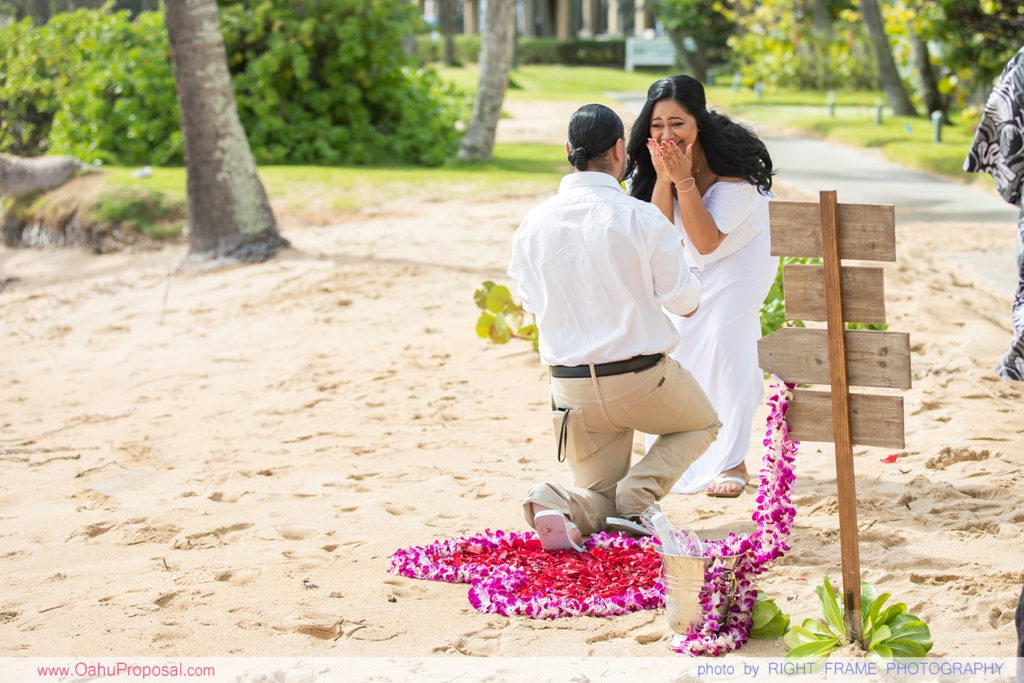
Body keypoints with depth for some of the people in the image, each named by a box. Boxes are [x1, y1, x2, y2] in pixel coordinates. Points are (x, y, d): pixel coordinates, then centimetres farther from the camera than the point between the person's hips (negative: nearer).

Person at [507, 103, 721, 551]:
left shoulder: (533, 224, -3)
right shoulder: (642, 218, -14)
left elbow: (531, 305, 9)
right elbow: (685, 301, -5)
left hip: (571, 387, 3)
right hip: (643, 376, -3)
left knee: (599, 495, 20)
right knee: (701, 425, 29)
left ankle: (560, 505, -19)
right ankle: (636, 498, 0)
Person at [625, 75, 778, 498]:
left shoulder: (731, 165, -35)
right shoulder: (652, 163, -22)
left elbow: (708, 241, -35)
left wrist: (684, 180, -43)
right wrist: (664, 177, -38)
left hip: (743, 253, -5)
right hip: (689, 262, 5)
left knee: (726, 341, -19)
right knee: (676, 340, 0)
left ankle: (731, 462, -12)